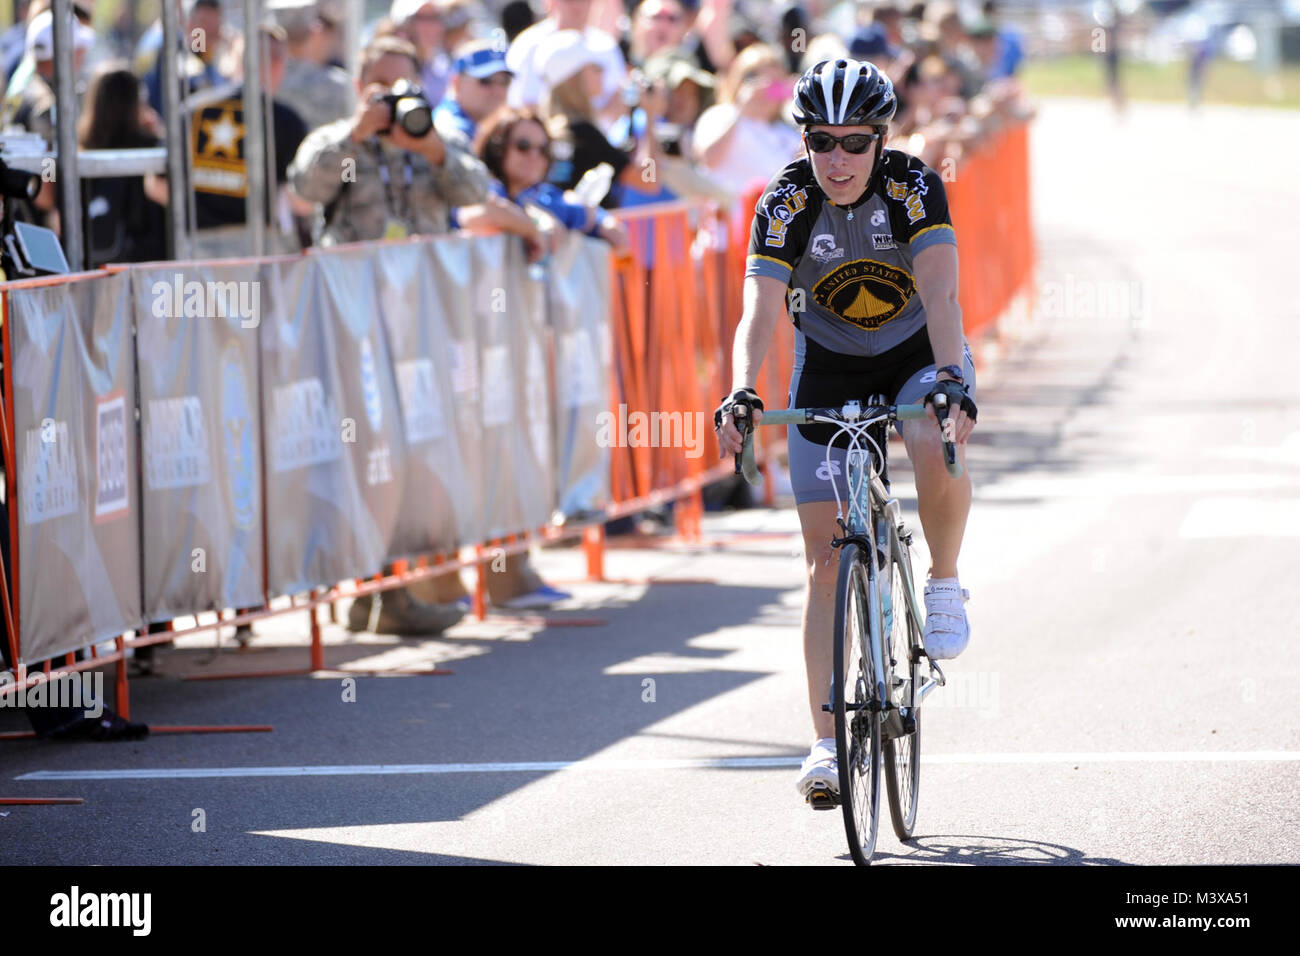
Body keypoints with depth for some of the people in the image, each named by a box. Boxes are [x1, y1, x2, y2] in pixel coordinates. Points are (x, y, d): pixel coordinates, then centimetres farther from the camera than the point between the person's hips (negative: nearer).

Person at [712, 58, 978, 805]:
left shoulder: (915, 188, -23)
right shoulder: (786, 203, -20)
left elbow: (941, 294, -34)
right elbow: (761, 310, -30)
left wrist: (951, 380, -50)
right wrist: (742, 391, -49)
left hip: (917, 352, -1)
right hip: (829, 366, 1)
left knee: (937, 450, -36)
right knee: (827, 559, -6)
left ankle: (945, 585, -7)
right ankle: (827, 744, -5)